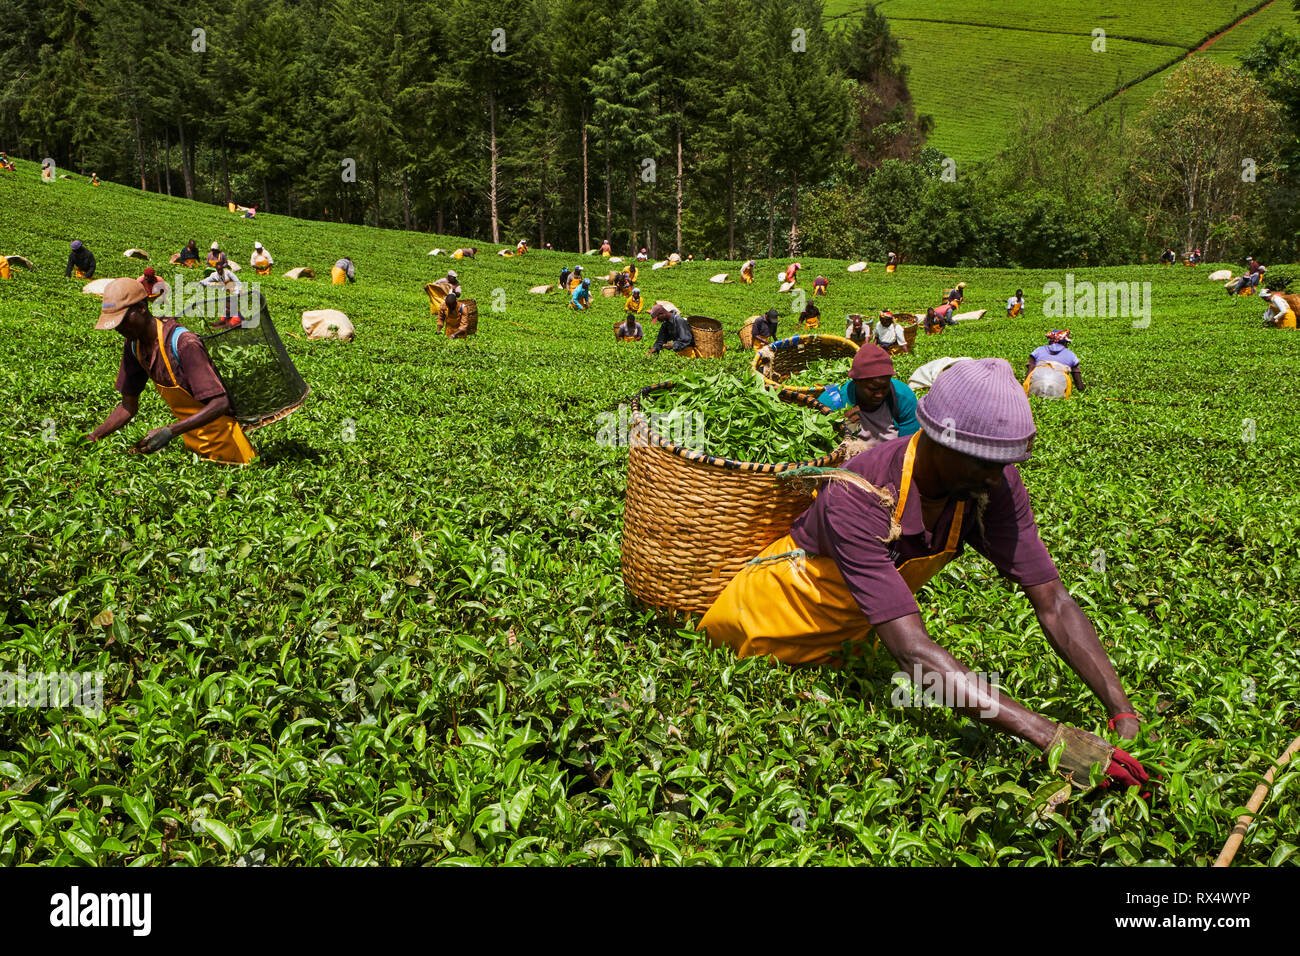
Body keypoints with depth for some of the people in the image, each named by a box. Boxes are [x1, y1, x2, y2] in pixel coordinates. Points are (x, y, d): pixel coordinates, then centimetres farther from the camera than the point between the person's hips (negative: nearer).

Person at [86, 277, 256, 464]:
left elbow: (220, 403, -33)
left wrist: (170, 431, -40)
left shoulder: (184, 343, -28)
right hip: (192, 442, 8)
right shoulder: (133, 345, -4)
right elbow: (128, 407, 5)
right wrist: (92, 438, -8)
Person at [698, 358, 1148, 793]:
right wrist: (1053, 738, -55)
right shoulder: (857, 499, -44)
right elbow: (912, 651, -50)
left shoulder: (994, 485, -27)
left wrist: (1124, 716, -34)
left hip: (850, 634, 5)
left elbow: (1054, 604, -23)